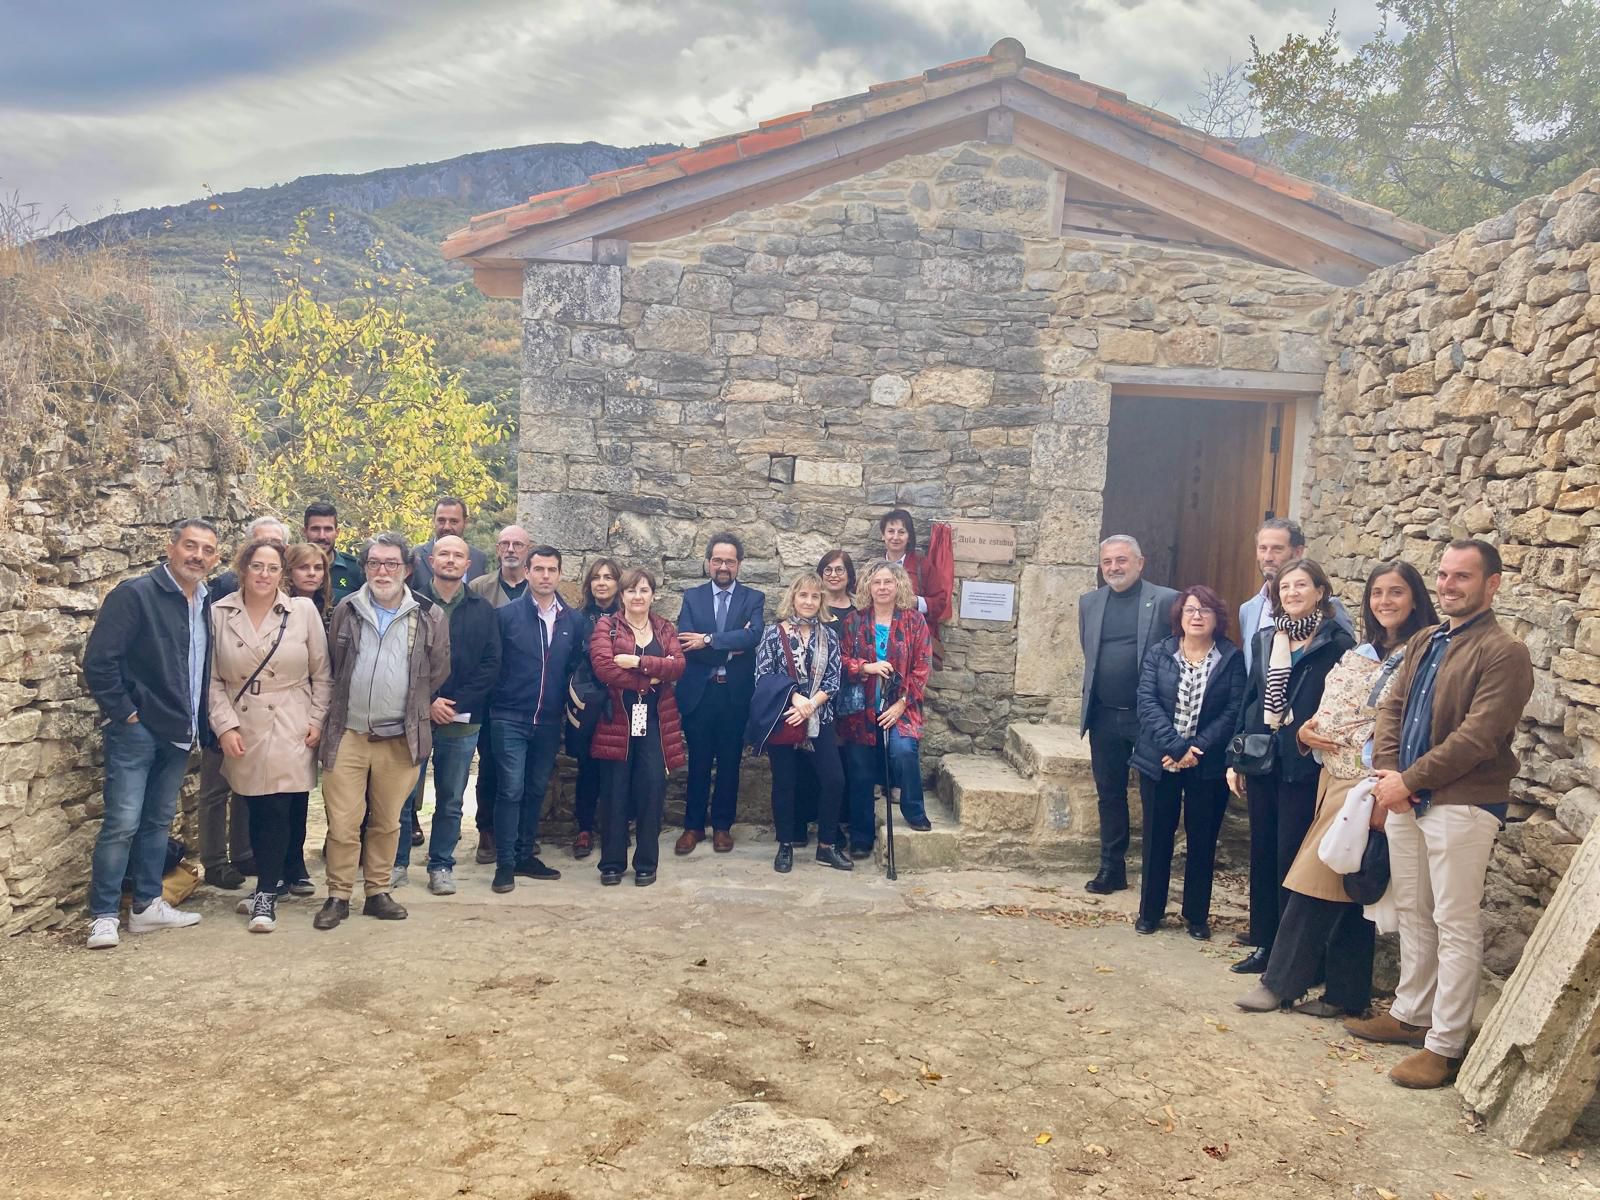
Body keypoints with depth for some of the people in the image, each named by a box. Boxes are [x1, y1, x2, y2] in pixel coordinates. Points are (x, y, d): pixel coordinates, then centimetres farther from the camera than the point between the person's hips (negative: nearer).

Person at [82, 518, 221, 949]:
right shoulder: (134, 594, -11)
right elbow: (98, 661, -15)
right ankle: (103, 915, 4)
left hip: (179, 733, 7)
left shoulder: (207, 605, 9)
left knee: (159, 821, 14)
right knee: (122, 823, -6)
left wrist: (201, 723, 8)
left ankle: (147, 905, 24)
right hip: (136, 730, -7)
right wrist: (125, 713, -14)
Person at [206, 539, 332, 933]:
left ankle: (266, 894, 6)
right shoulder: (219, 613, 0)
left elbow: (322, 674, 3)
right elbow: (213, 679, 3)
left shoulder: (303, 610, -2)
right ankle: (269, 882, 21)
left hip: (291, 731, -1)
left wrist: (317, 720, -3)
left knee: (278, 811, -4)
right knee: (259, 812, 4)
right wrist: (225, 725, -6)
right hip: (242, 731, 1)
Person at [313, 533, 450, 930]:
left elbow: (438, 674, 7)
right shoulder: (346, 610, 4)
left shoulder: (430, 617, 0)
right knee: (342, 823, 1)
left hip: (400, 738, 0)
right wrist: (335, 714, 12)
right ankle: (338, 896, 14)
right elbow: (331, 667, 12)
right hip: (348, 734, 0)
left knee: (387, 822, 11)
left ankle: (377, 891, 24)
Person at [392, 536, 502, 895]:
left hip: (463, 720, 2)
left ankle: (441, 866, 20)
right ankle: (398, 863, 18)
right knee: (404, 795, 5)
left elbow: (491, 665, 1)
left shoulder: (483, 610, 7)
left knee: (451, 800, 9)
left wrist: (456, 703, -9)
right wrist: (427, 702, -12)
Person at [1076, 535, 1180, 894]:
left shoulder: (1166, 600, -6)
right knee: (1109, 794, 12)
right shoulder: (1089, 603, 8)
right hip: (1104, 717, 4)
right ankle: (1112, 868, 22)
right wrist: (1089, 706, 11)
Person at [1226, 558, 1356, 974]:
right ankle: (1264, 944, 23)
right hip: (1261, 758, 6)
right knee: (1262, 853, 11)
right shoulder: (1265, 639, 11)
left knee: (1292, 858, -1)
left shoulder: (1336, 643, -7)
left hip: (1303, 764, -6)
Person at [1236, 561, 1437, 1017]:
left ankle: (1282, 982, 7)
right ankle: (1346, 993, 18)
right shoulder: (1361, 654, 14)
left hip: (1366, 784, -7)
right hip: (1334, 776, 7)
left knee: (1317, 880, -4)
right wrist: (1306, 731, 1)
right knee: (1344, 887, 10)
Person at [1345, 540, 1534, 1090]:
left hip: (1461, 806, -8)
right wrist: (1386, 770, -5)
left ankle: (1445, 1045, 8)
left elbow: (1477, 737, -19)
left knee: (1456, 925, 0)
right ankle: (1411, 1014, 31)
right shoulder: (1424, 642, 13)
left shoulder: (1504, 653, -12)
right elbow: (1392, 707, 11)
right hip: (1406, 799, 8)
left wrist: (1408, 780, -16)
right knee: (1413, 914, 17)